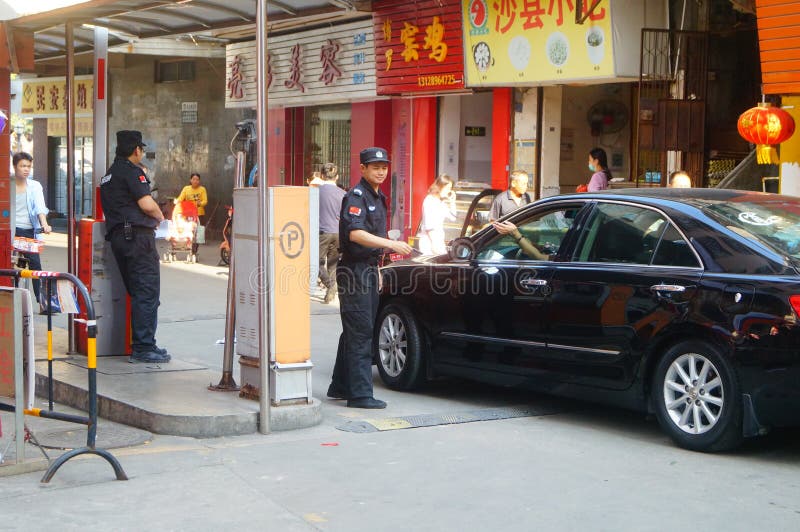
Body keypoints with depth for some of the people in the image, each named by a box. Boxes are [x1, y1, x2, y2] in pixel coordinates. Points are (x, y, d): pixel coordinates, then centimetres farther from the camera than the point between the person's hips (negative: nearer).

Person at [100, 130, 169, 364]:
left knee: (137, 293, 14)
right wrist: (160, 216, 4)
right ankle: (144, 347, -10)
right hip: (137, 235, -9)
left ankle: (140, 345, 16)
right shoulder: (132, 171, -8)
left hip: (117, 236, 9)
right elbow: (147, 204, -17)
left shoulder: (108, 175, 21)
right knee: (147, 292, -8)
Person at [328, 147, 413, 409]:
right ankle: (360, 394, -9)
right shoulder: (356, 196, -13)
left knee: (355, 331, 15)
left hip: (368, 268, 10)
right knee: (360, 333, -10)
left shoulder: (377, 198, 17)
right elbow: (355, 234, -27)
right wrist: (391, 244, -33)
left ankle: (340, 386, 23)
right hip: (354, 269, -10)